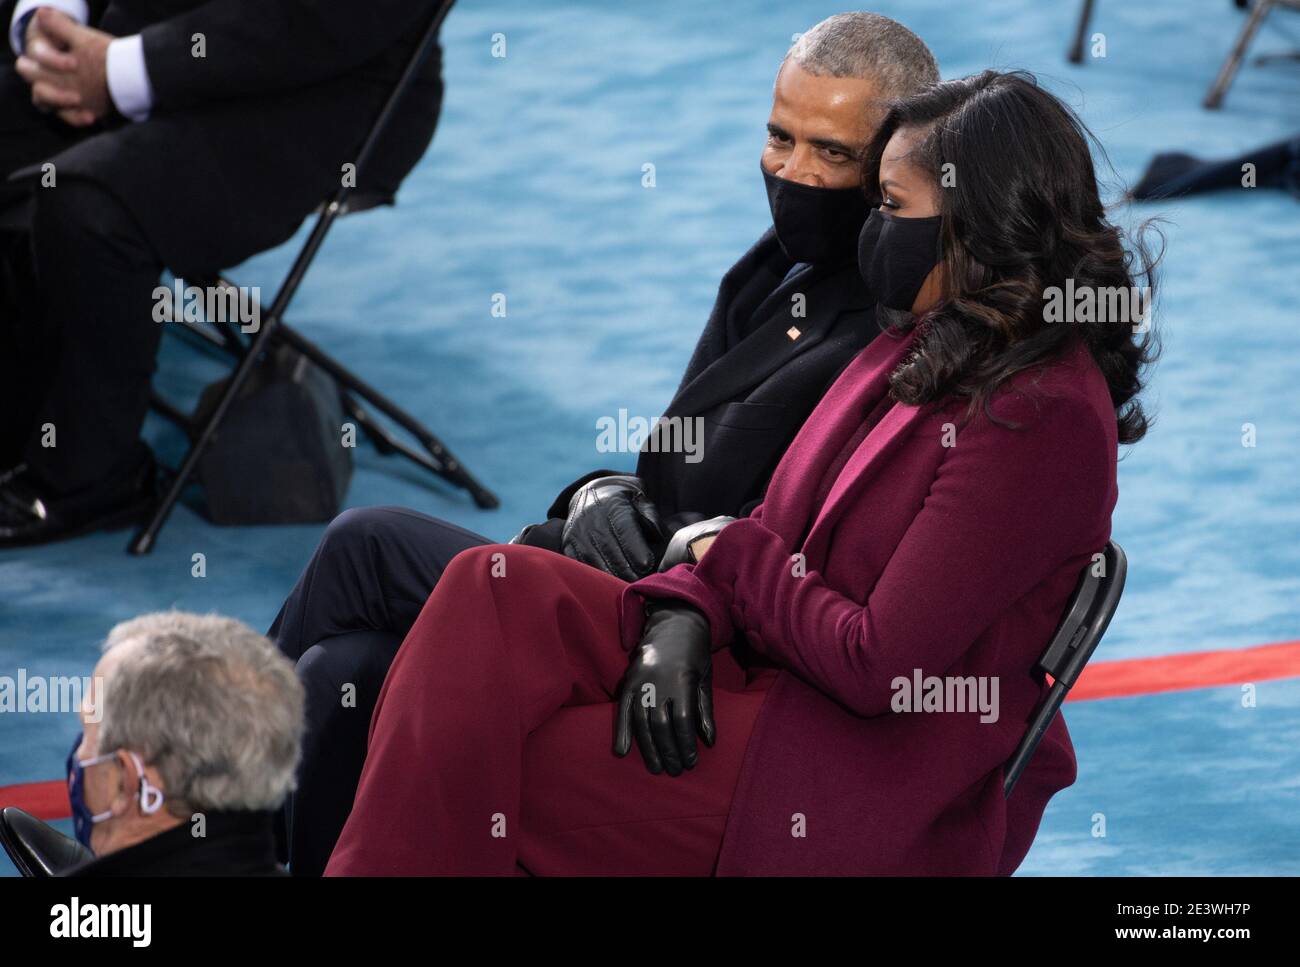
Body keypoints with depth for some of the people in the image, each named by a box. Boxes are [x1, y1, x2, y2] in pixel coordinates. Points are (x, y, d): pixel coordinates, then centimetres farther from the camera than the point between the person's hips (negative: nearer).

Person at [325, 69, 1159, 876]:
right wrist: (684, 611, -8)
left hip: (877, 786, -9)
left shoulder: (1043, 419, -18)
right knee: (496, 588, -11)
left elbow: (878, 664, -21)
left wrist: (733, 558, -5)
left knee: (492, 771, -18)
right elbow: (775, 534, 13)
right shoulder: (919, 351, 12)